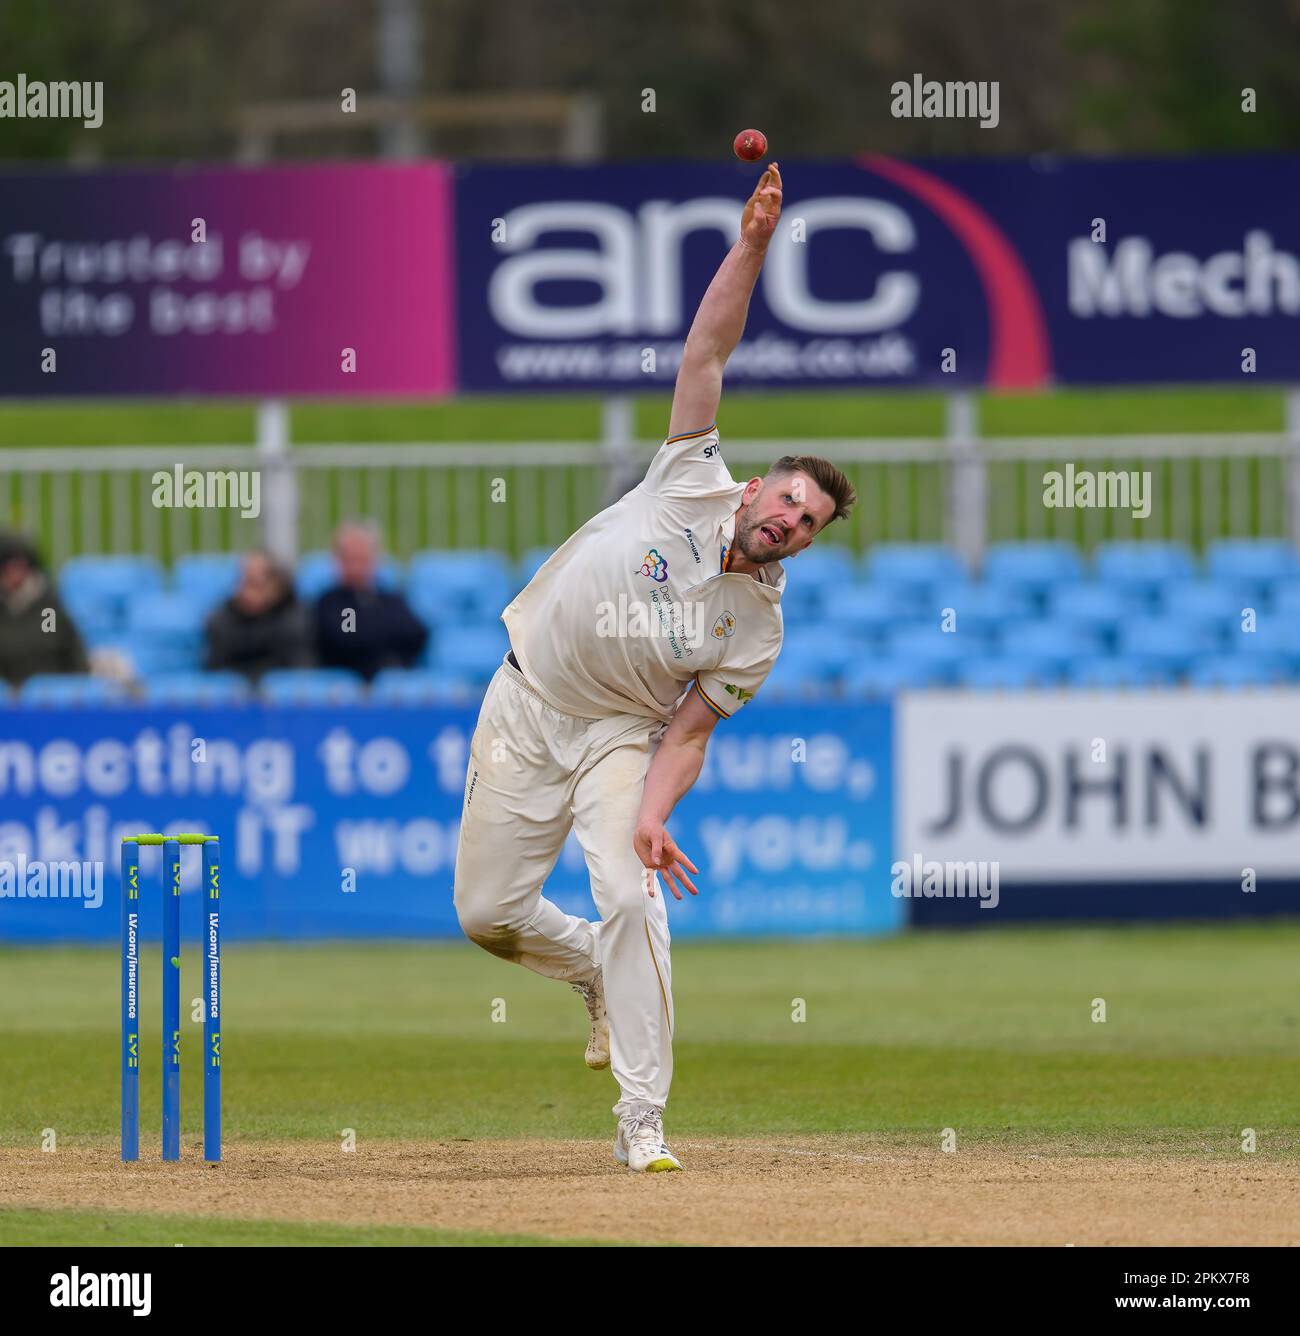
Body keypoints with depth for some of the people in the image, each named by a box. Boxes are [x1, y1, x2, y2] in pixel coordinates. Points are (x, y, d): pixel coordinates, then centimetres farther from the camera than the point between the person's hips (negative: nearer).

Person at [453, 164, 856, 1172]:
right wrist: (753, 243, -24)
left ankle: (642, 1123, -17)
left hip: (619, 738, -1)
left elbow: (688, 731, -10)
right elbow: (708, 351, -13)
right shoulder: (693, 483, -9)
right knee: (489, 912, 1)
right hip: (525, 711, 1)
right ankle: (601, 976, 34)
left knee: (632, 901, -21)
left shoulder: (758, 632, -8)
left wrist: (652, 816, -28)